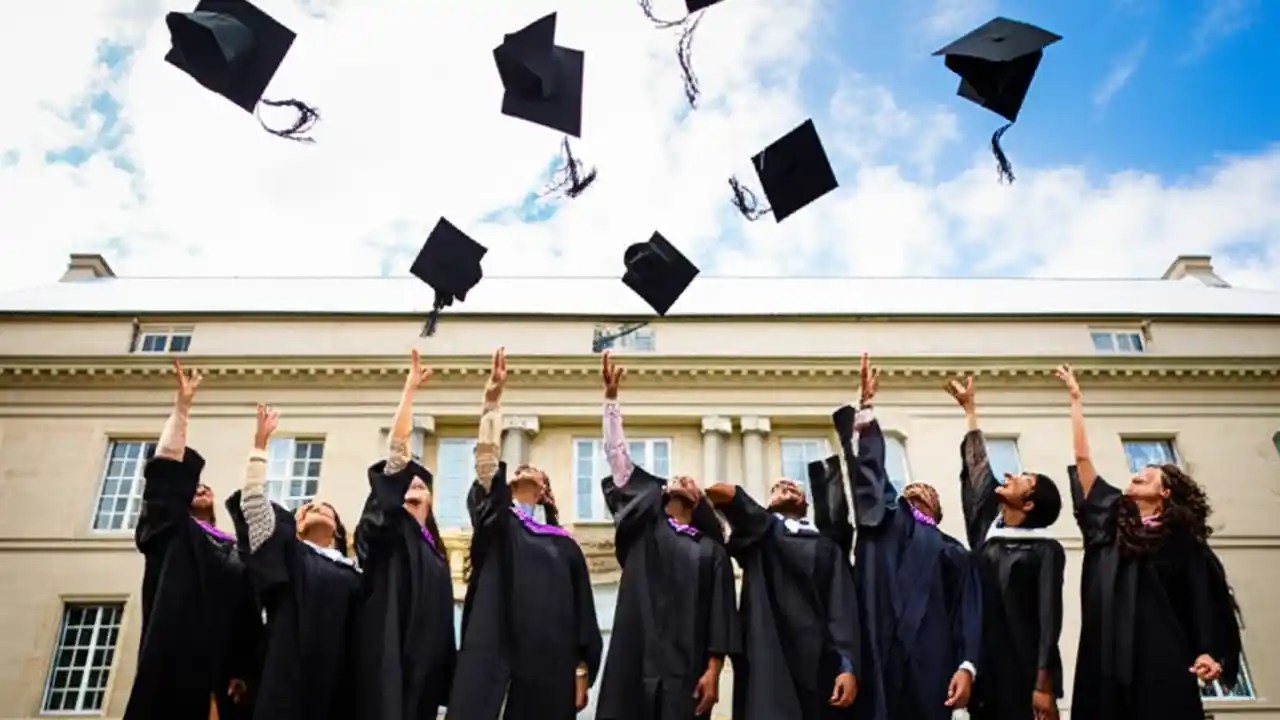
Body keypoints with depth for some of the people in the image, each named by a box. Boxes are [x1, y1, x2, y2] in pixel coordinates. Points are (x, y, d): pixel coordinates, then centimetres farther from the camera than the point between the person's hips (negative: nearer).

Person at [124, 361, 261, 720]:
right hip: (178, 657, -4)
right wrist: (183, 403, 6)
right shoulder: (169, 532, 17)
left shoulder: (232, 548, 25)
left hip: (224, 664, 4)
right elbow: (168, 469, 5)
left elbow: (247, 613, 13)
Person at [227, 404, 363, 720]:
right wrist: (260, 442, 3)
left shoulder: (353, 574, 22)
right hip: (288, 679, -3)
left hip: (337, 688, 3)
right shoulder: (287, 553, 14)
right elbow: (252, 500, 4)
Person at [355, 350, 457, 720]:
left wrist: (447, 680, 14)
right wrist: (409, 389, -6)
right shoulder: (388, 531, 4)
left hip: (425, 665, 7)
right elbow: (396, 452, -5)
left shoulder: (433, 551, 21)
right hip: (389, 663, -7)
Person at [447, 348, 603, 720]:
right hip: (493, 655, -2)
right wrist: (492, 399, -7)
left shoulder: (564, 545, 18)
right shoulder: (495, 523, 15)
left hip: (547, 663, 2)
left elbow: (582, 612, 14)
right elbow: (487, 460, 1)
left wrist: (582, 671, 5)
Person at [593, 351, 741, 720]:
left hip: (684, 666, 0)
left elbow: (720, 615, 6)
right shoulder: (644, 526, 15)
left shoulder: (711, 549, 14)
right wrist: (611, 397, 6)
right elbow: (617, 456, 10)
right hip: (637, 659, 0)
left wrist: (713, 670, -7)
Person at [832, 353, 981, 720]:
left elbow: (967, 612, 9)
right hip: (878, 649, 0)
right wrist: (865, 404, 9)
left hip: (928, 657, 0)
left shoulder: (952, 550, 22)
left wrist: (966, 666, -7)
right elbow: (868, 467, 14)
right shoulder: (882, 521, 25)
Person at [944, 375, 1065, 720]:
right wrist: (969, 408, 28)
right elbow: (977, 468, 20)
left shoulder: (1046, 549, -2)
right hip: (986, 667, 5)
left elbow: (1049, 618, -8)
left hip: (1026, 671, -5)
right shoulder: (986, 530, 12)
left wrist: (1044, 684, -17)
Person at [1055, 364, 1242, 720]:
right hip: (1106, 656, 3)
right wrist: (1076, 400, 20)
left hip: (1159, 659, -3)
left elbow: (1205, 597, 2)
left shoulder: (1181, 537, 8)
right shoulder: (1112, 518, 16)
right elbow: (1082, 458, 16)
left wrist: (1210, 653, -14)